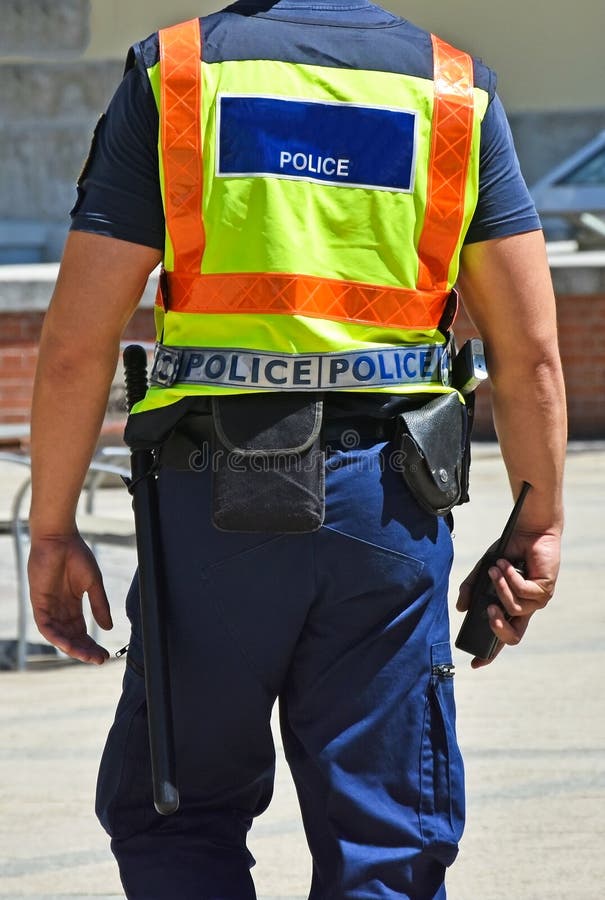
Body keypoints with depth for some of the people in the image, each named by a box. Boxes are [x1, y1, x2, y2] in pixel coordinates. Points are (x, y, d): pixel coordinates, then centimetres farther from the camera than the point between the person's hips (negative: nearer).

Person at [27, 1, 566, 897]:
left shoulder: (173, 74, 0)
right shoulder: (458, 91, 5)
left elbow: (78, 342, -3)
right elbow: (529, 353, 2)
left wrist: (53, 530, 3)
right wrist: (538, 528, 11)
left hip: (215, 495, -1)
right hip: (384, 498, 1)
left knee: (175, 821, 13)